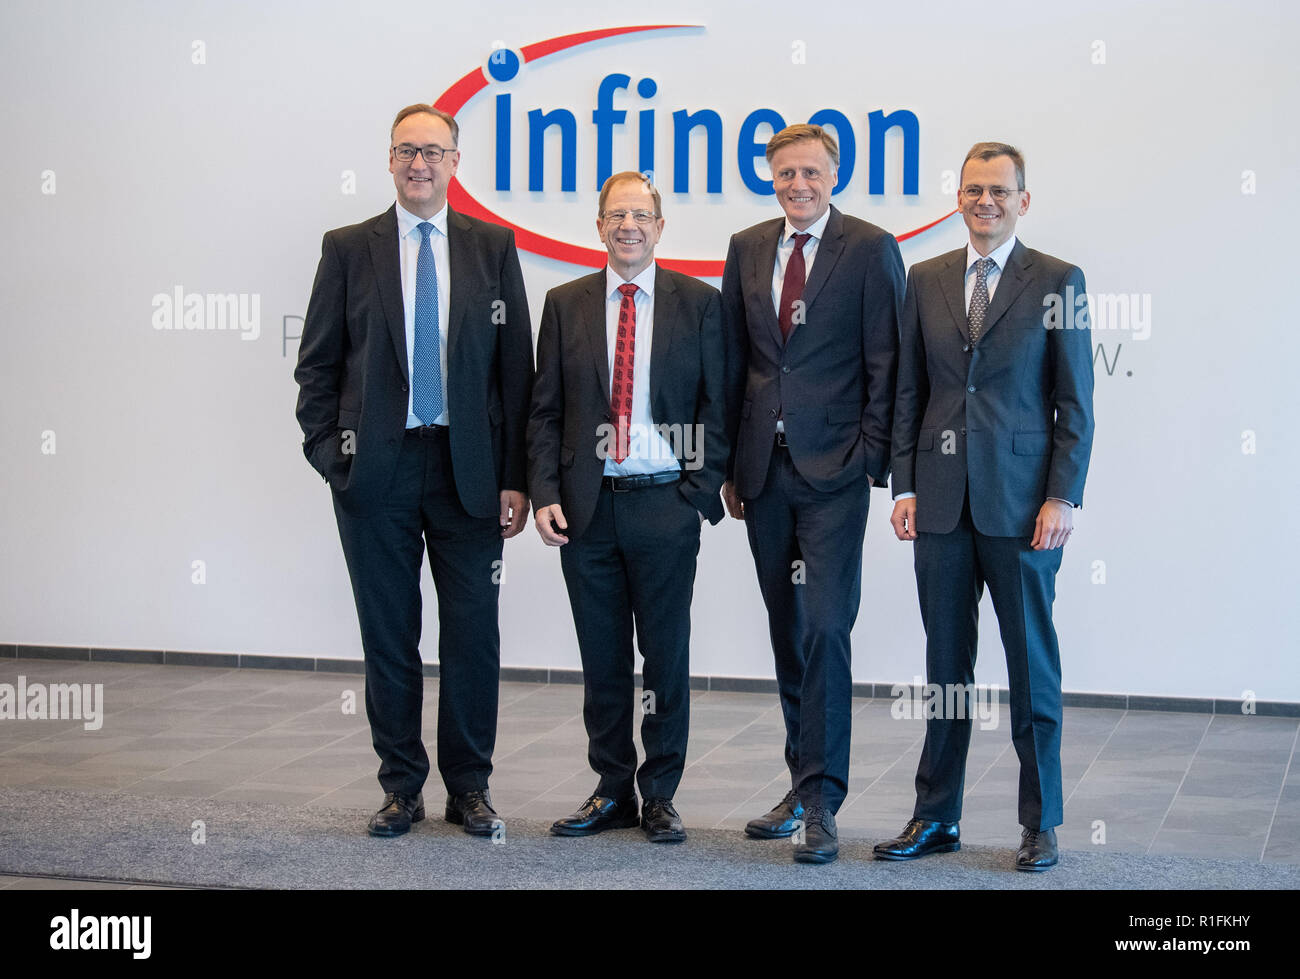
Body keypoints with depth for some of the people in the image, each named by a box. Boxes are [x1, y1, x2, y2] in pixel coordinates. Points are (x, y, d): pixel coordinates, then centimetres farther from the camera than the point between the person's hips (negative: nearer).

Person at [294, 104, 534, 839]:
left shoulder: (493, 248, 6)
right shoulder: (349, 249, 5)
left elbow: (516, 368, 4)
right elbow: (318, 364, 6)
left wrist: (515, 477, -1)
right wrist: (330, 453, -6)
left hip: (467, 468, 0)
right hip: (377, 468, 0)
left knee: (473, 634, 2)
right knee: (388, 633, 6)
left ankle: (470, 786, 15)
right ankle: (402, 785, 18)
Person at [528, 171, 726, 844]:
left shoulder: (698, 303, 3)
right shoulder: (566, 305, 8)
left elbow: (716, 408, 3)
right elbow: (545, 412, 8)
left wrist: (700, 493, -5)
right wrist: (545, 495, -3)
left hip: (664, 506, -2)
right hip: (586, 509, 2)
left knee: (666, 656, 4)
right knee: (602, 659, 8)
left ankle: (659, 794, 15)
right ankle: (612, 790, 20)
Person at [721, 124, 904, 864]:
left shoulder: (870, 249, -2)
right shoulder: (748, 249, 12)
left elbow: (886, 363, -4)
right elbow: (734, 361, 14)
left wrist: (871, 461, -10)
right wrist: (729, 464, 10)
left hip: (833, 470, -5)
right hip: (765, 469, 5)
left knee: (825, 630, -10)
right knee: (787, 633, 11)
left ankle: (820, 802, -6)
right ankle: (804, 784, 21)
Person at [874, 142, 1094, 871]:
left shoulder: (1057, 282, 0)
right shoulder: (927, 280, 10)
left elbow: (1076, 402, -2)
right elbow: (909, 392, 10)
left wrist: (1062, 497, -9)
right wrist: (905, 487, 3)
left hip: (1021, 502, -3)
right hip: (942, 503, 3)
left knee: (1033, 666, 4)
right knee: (946, 666, 9)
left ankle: (1041, 824, 14)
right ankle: (937, 818, 17)